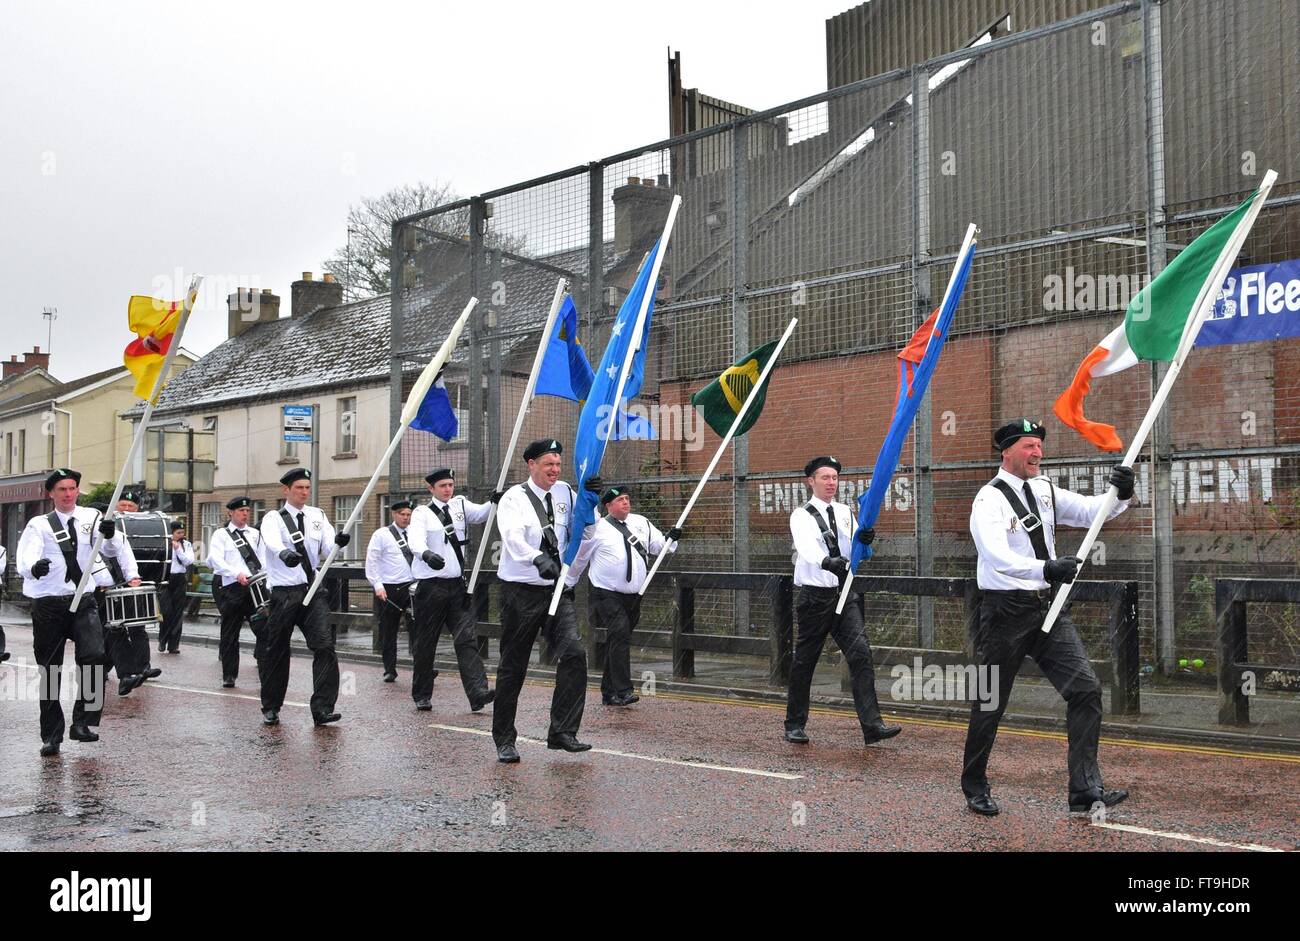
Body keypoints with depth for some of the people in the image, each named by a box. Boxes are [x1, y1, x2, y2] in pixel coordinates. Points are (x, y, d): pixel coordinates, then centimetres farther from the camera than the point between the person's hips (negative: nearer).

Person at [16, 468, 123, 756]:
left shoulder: (90, 518, 5)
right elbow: (25, 557, -16)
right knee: (50, 670, 6)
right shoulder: (39, 524, 0)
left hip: (82, 602, 1)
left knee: (94, 657, -20)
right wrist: (33, 567, -40)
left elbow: (112, 549, -8)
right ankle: (51, 735, 19)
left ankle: (82, 722, -9)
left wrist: (110, 534, -32)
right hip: (48, 605, -1)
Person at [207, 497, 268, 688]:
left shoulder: (255, 534, 18)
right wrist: (236, 574, -22)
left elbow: (264, 558, 12)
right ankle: (229, 676, 17)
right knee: (230, 633, 6)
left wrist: (264, 576, -7)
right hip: (229, 587, -2)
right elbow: (216, 560, -8)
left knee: (265, 627, -12)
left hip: (254, 586, 2)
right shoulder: (221, 534, 7)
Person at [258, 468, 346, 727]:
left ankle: (322, 708, -10)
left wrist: (338, 542, -27)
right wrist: (284, 553, -48)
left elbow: (327, 550, -2)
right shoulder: (273, 519, -1)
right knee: (276, 652, 7)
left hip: (313, 590, 2)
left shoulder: (317, 516, 10)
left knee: (325, 646, -12)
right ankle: (271, 708, 26)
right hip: (284, 593, -2)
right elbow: (273, 542, -25)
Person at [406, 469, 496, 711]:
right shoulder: (422, 513, -1)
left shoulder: (460, 505, 13)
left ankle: (478, 692, -14)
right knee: (425, 643, 6)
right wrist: (426, 554, -42)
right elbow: (416, 539, -20)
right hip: (430, 585, -3)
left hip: (457, 584, 3)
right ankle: (421, 695, 20)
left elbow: (481, 513, -4)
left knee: (466, 638, -6)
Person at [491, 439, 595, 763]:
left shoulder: (563, 492, 9)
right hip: (521, 591, -4)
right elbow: (513, 536, -25)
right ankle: (504, 740, 19)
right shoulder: (514, 498, -7)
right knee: (513, 666, 4)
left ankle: (563, 732, -7)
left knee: (574, 653, -14)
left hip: (558, 590, 4)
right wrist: (538, 559, -44)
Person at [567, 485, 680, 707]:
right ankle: (623, 691, -22)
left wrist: (670, 539, -10)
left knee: (618, 642, 12)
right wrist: (568, 584, 13)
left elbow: (658, 546, 12)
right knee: (620, 634, -21)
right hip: (607, 594, -5)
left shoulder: (641, 523, 9)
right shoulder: (596, 528, -5)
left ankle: (609, 692, 22)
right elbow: (579, 557, 5)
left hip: (633, 596, 5)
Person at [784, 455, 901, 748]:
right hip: (814, 595, -4)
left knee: (861, 653, -9)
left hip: (844, 593, 4)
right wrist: (826, 562, -46)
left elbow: (855, 551, 3)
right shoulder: (802, 516, -5)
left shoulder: (845, 513, 12)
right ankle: (794, 724, 20)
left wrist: (865, 539, -21)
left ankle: (872, 725, -12)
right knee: (805, 660, 5)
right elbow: (806, 546, -25)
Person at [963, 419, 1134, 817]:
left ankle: (1085, 788, -2)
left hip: (1048, 606, 6)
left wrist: (1120, 494, -18)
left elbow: (1088, 511, 1)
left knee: (1086, 688, -7)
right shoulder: (990, 499, -13)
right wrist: (1046, 568, -42)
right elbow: (997, 557, -28)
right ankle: (975, 787, 25)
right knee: (990, 704, 6)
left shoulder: (1044, 489, 10)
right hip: (1006, 610, -6)